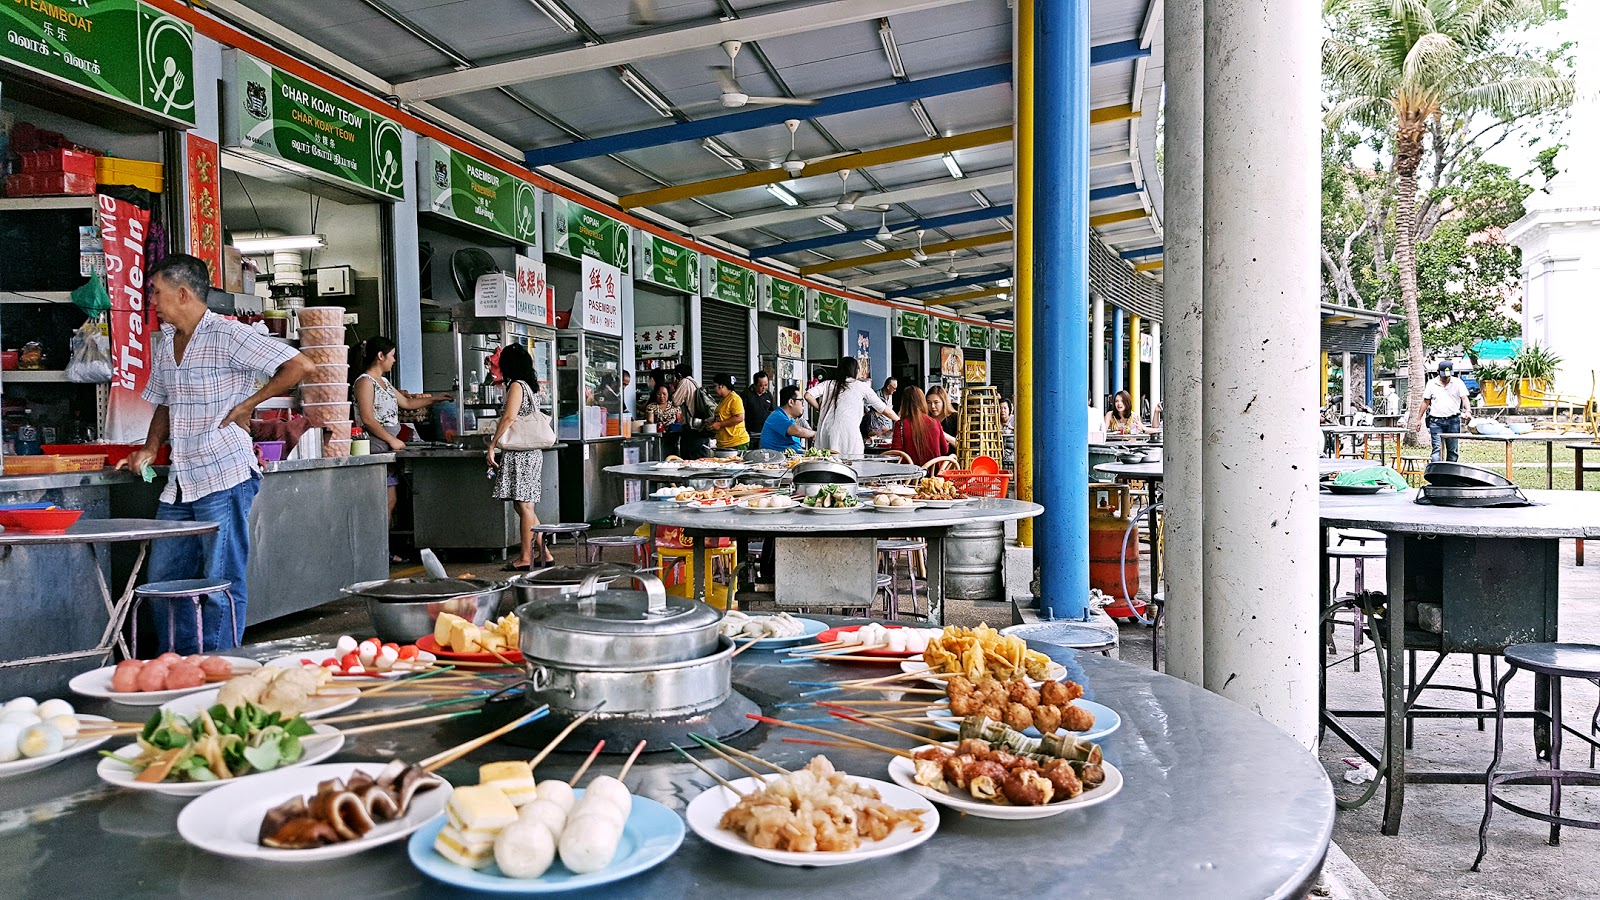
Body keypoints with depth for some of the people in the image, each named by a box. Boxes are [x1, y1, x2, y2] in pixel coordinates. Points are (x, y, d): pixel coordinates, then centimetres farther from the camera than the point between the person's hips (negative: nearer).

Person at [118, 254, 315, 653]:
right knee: (163, 580, 12)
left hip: (225, 478, -8)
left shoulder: (228, 335, -10)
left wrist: (247, 404, -12)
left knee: (221, 586, -2)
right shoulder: (163, 344, 15)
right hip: (179, 484, 8)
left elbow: (301, 365, -15)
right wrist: (150, 449, 12)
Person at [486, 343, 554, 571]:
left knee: (524, 506, -6)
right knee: (525, 507, 12)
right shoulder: (528, 386, 17)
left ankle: (525, 558, -3)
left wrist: (492, 446, -15)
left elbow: (509, 418, -17)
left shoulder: (516, 385, -9)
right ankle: (544, 554, 14)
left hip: (520, 454, -9)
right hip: (529, 452, 9)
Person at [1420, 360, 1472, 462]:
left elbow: (1464, 398, -3)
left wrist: (1468, 411, -22)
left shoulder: (1457, 383, 6)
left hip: (1453, 420, 1)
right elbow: (1425, 402, 11)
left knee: (1452, 450, 7)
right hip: (1436, 421, -1)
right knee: (1436, 449, -10)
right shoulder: (1431, 384, 7)